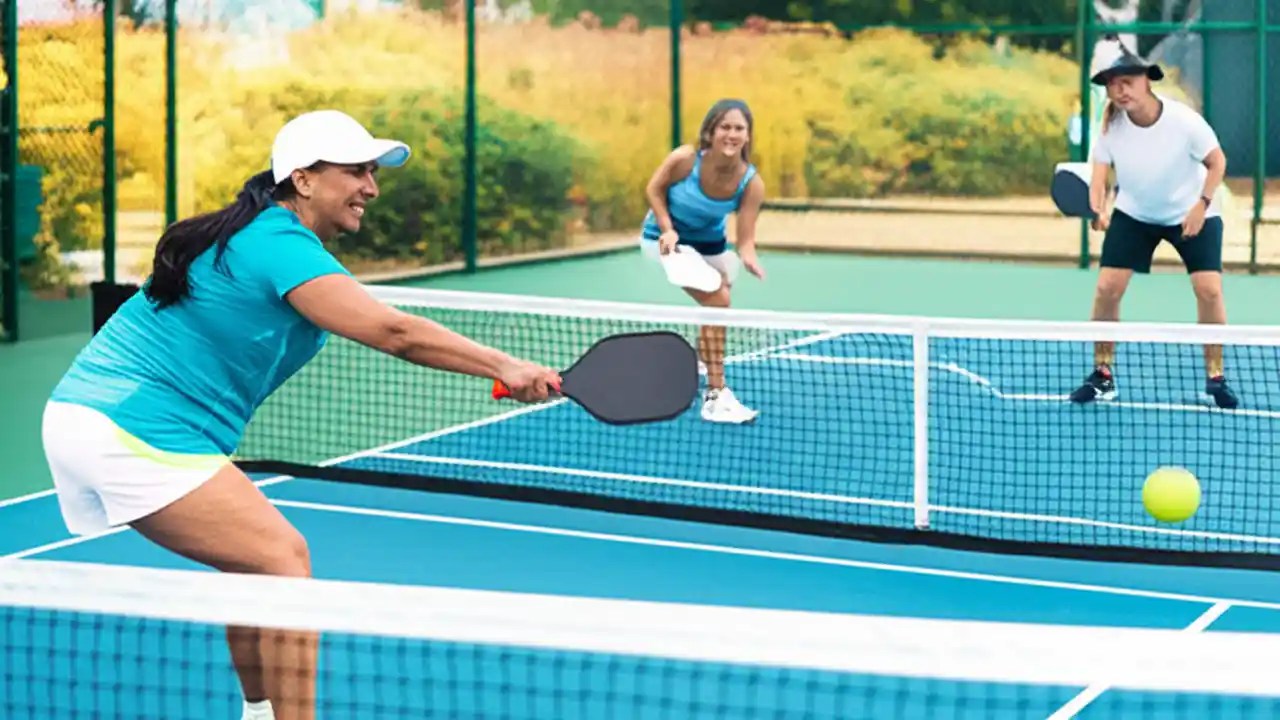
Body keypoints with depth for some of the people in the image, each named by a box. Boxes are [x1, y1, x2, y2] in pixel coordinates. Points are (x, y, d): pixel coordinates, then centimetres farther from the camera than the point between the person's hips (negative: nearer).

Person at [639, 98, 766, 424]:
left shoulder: (752, 183, -23)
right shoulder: (685, 159, -30)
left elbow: (745, 240, -25)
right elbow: (654, 189, -12)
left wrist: (749, 258, -47)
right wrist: (667, 230, -24)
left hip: (709, 245, 5)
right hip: (665, 238, -5)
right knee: (716, 300, -21)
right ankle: (715, 396, -18)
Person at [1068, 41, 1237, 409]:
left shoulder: (1183, 120, -25)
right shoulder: (1110, 126, -17)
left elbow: (1217, 162, -12)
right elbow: (1099, 174, -14)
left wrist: (1201, 205, -23)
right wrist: (1098, 210, -34)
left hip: (1191, 213, -2)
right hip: (1133, 214, 2)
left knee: (1209, 289, -15)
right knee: (1107, 287, -9)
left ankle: (1215, 378, 1)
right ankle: (1103, 375, 6)